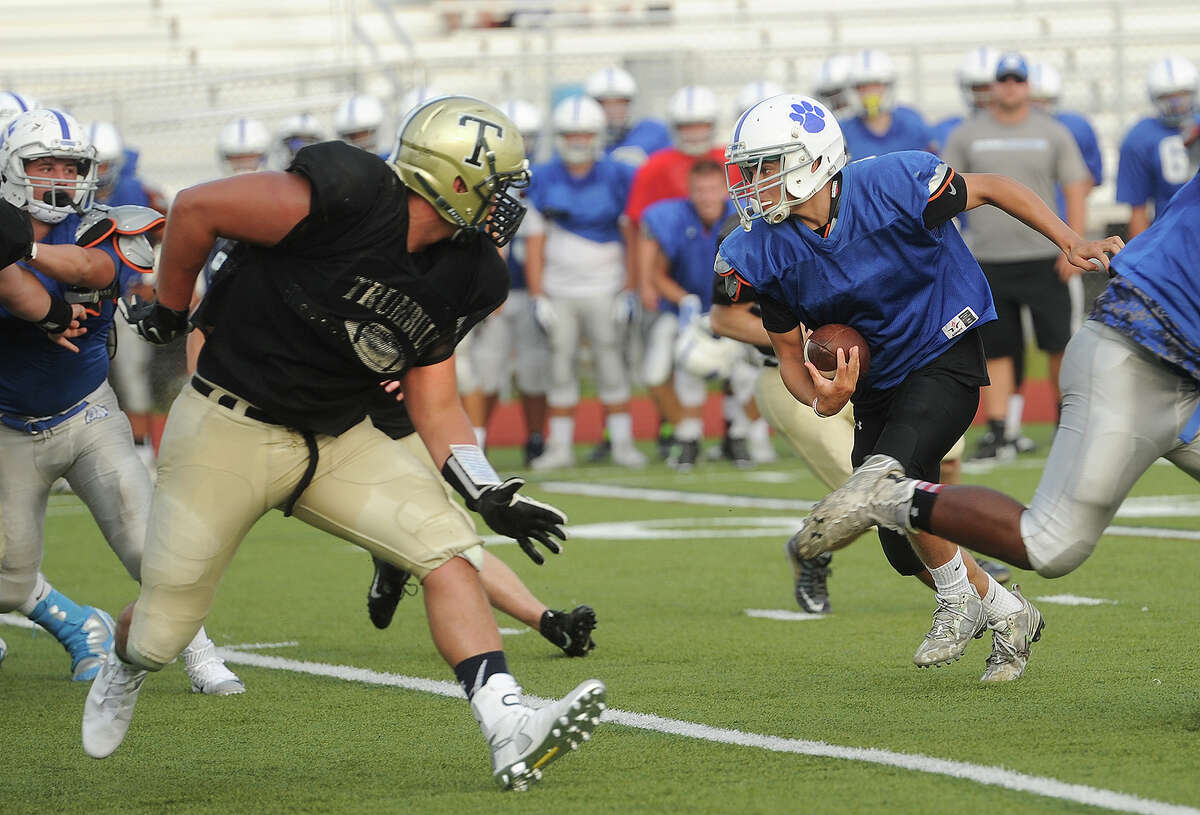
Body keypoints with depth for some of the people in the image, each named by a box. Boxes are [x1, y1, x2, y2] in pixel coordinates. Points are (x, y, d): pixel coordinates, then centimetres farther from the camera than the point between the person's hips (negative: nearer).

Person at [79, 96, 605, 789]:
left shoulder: (460, 278, -1)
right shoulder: (352, 198, -24)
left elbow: (435, 407, 6)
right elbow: (197, 208, -15)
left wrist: (486, 491, -10)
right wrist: (170, 311, -1)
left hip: (339, 442, 6)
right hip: (232, 429, -6)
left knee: (449, 549, -15)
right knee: (164, 632, 7)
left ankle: (510, 734, -22)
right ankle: (125, 670, 44)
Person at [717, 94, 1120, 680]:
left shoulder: (893, 186, -23)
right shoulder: (763, 257, -12)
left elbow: (993, 189, -6)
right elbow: (790, 356, -1)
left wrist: (1070, 243, -15)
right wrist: (822, 401, -23)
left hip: (943, 358, -5)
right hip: (873, 382, 5)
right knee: (906, 549, 3)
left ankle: (960, 601, -3)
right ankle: (1008, 614, 28)